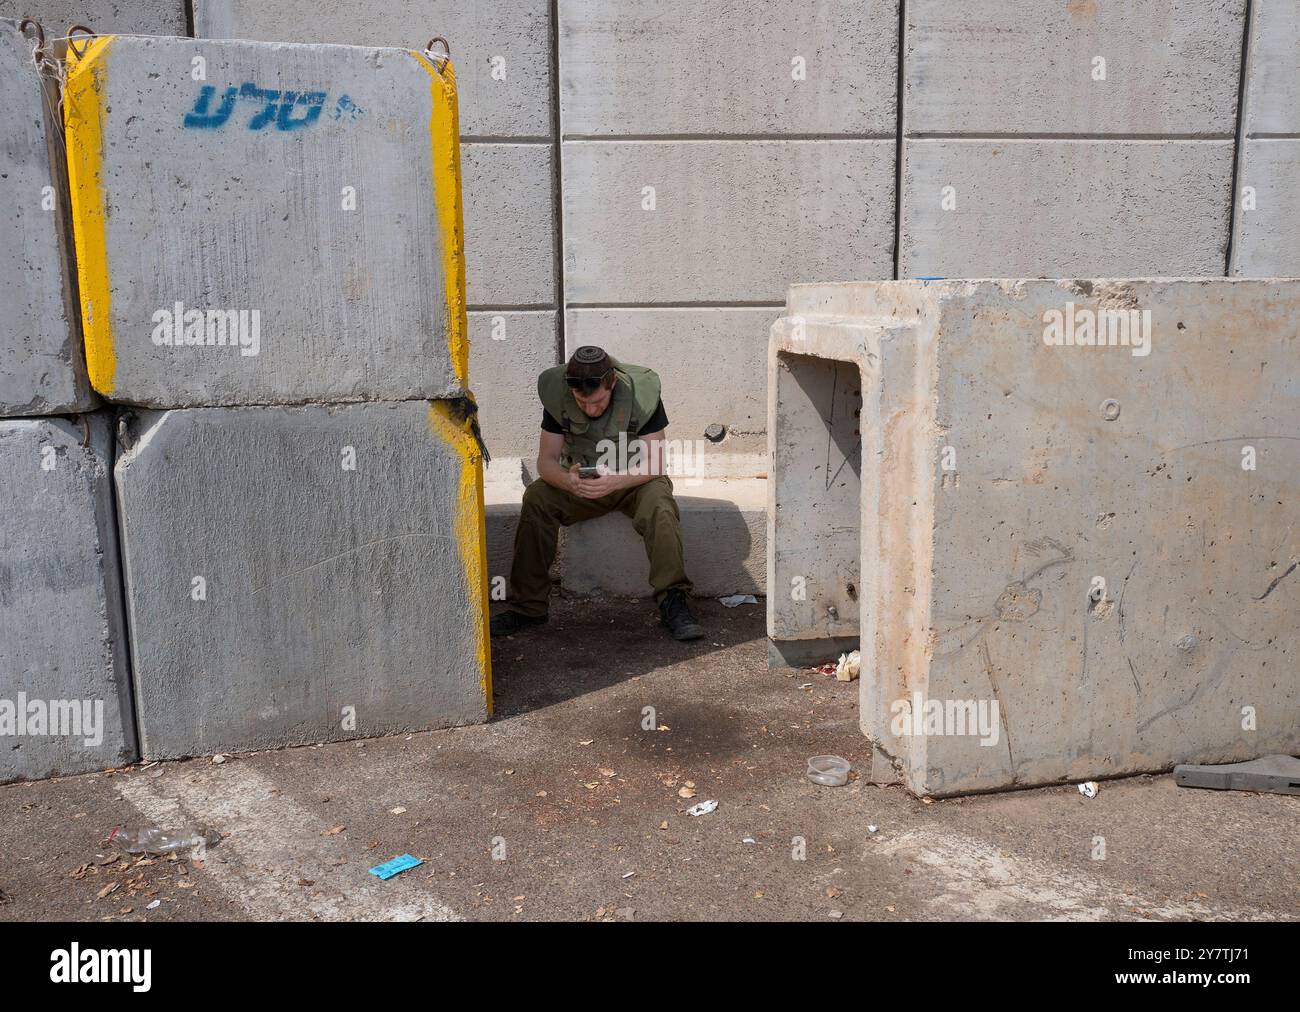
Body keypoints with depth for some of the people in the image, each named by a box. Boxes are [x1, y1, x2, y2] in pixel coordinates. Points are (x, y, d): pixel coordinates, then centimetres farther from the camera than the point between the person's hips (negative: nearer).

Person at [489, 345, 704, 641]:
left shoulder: (641, 391, -20)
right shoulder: (556, 394, -14)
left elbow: (654, 462, -19)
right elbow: (546, 460, -12)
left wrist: (614, 482, -38)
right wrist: (568, 481, -36)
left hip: (633, 480, -2)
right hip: (581, 481, 2)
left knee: (659, 503, -34)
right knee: (537, 498, -24)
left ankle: (673, 601, -27)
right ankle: (528, 606, -18)